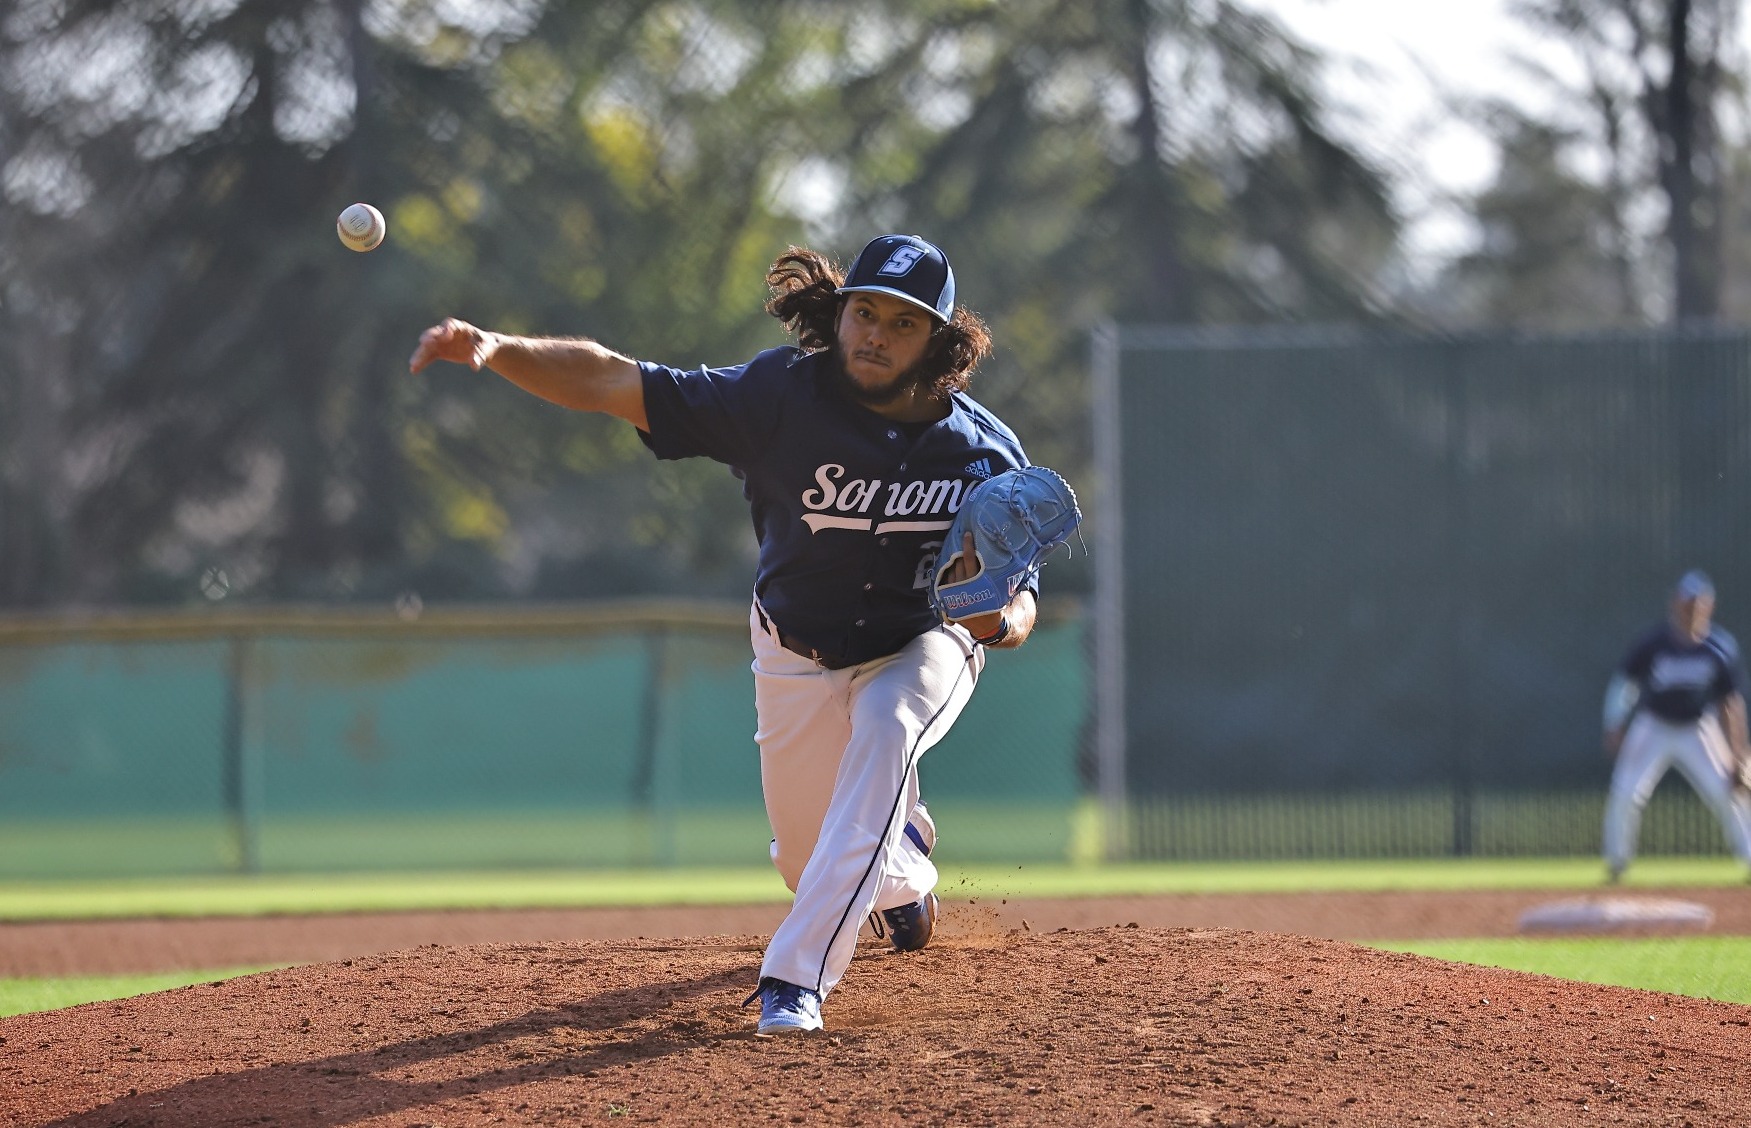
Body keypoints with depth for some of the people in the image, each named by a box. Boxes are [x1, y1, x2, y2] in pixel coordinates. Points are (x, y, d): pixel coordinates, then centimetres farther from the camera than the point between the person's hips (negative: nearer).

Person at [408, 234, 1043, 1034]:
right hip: (797, 657, 2)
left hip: (922, 645, -2)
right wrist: (492, 348, -49)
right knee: (808, 858, 14)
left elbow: (1023, 605, -15)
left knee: (885, 731, -36)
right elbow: (612, 383, -34)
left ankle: (797, 975, -33)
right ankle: (904, 871, 55)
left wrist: (1000, 621, -40)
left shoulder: (985, 451, -24)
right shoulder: (782, 396, -28)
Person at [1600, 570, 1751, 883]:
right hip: (1653, 727, 0)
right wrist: (1615, 728, -9)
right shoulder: (1653, 643, -17)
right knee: (1625, 794, -9)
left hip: (1699, 731, 0)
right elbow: (1624, 685, -6)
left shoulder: (1721, 648, -14)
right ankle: (1616, 865, 7)